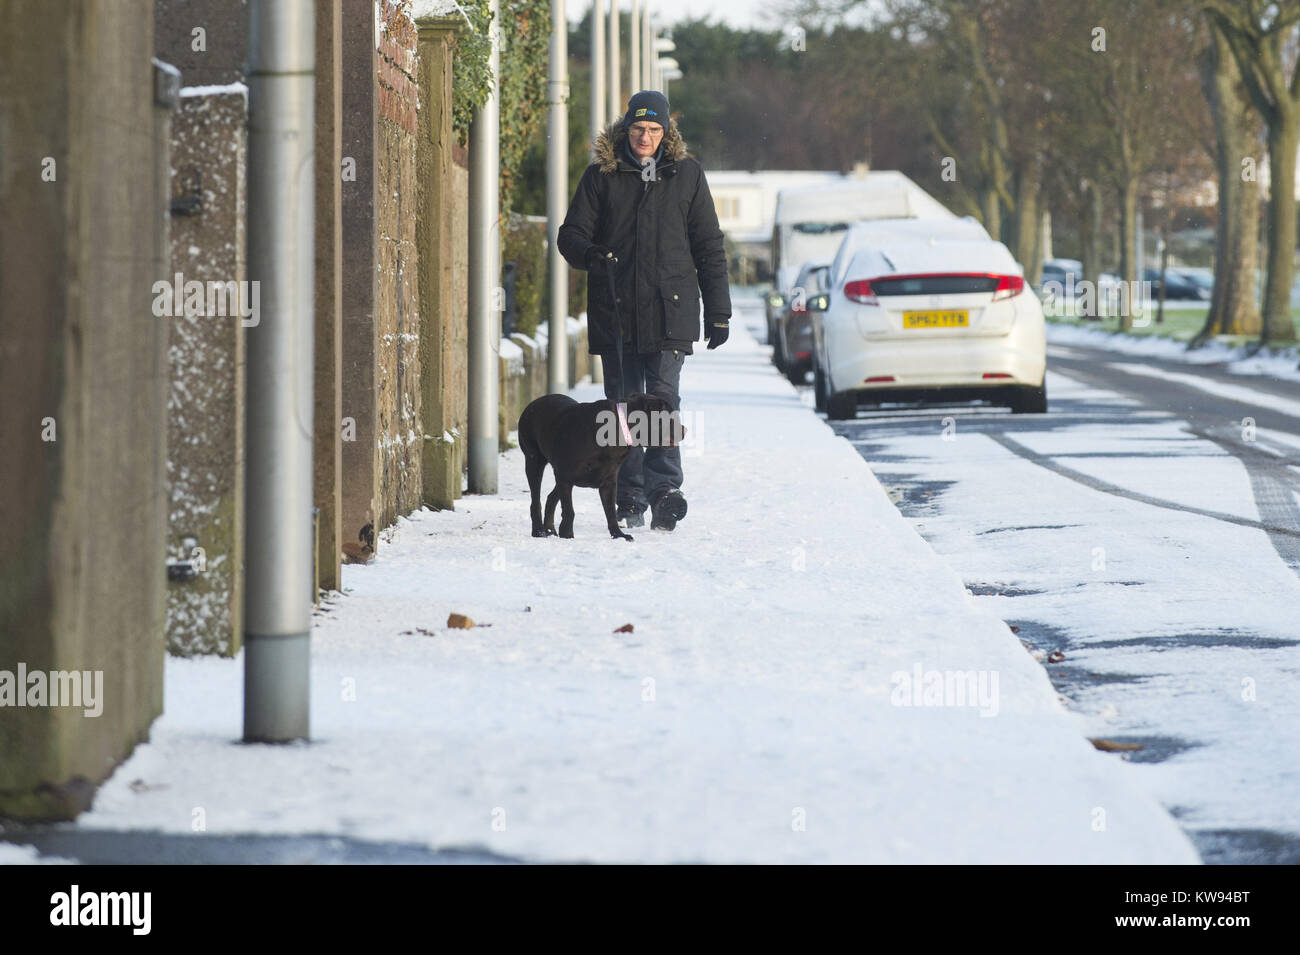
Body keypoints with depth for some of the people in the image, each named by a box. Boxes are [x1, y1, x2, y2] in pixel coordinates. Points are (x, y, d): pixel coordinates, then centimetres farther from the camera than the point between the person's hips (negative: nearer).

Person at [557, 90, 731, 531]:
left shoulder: (686, 174, 9)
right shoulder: (601, 176, 8)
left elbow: (708, 246, 12)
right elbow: (571, 233, 8)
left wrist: (718, 310, 8)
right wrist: (590, 254, -16)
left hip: (670, 311, -1)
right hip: (615, 312, 1)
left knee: (663, 398, -13)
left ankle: (665, 487, -16)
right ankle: (630, 500, 7)